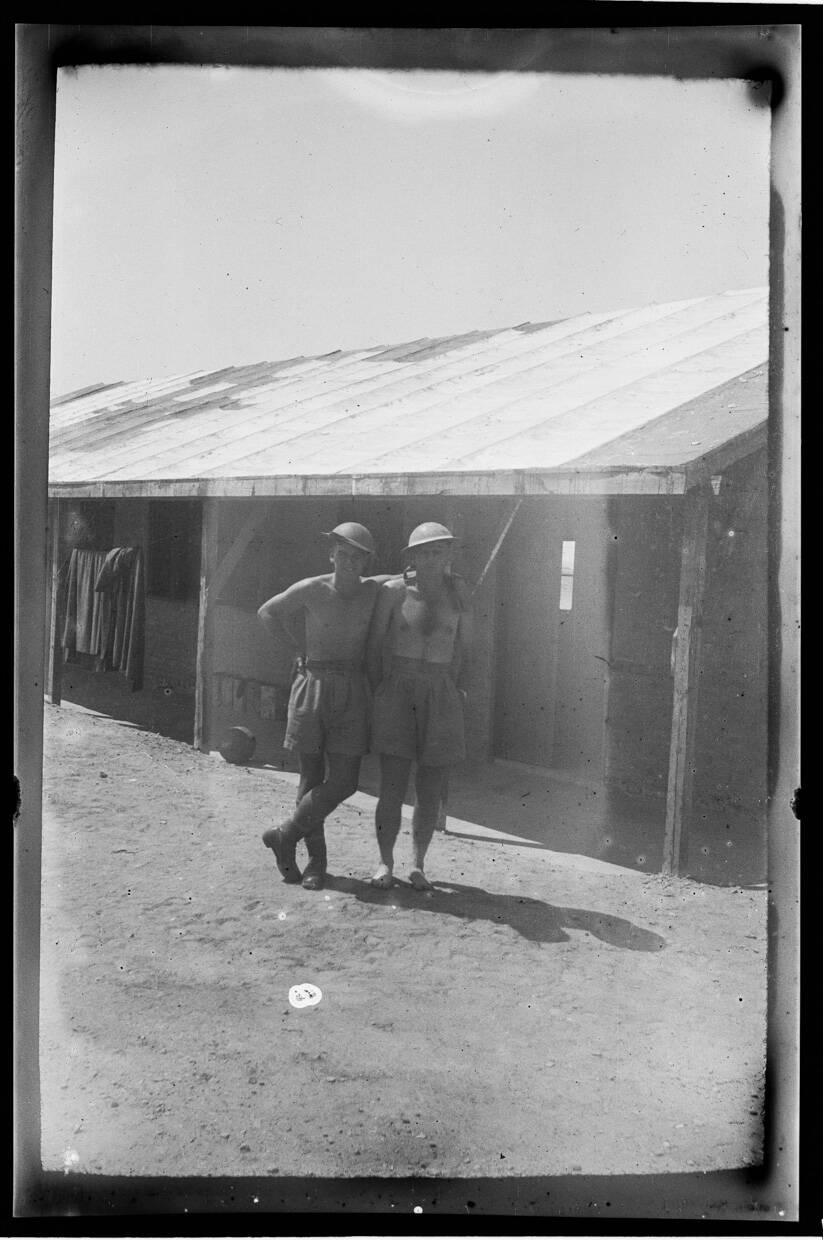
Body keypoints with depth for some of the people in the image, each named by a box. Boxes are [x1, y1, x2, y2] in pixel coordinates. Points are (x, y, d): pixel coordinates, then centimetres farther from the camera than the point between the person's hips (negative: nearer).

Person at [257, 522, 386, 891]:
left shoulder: (375, 590, 0)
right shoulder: (309, 590, -5)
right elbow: (268, 613, 11)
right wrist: (305, 647, 9)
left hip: (352, 693, 2)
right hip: (312, 686, -1)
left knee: (343, 782, -6)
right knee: (311, 777, 5)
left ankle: (284, 835, 14)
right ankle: (316, 859, 20)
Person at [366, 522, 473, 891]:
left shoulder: (457, 589, 1)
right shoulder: (393, 590, -5)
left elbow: (463, 645, 9)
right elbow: (374, 645, 3)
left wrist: (453, 691, 9)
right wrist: (379, 694, 3)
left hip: (441, 698, 2)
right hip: (397, 694, -2)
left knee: (430, 791, 3)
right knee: (392, 788, -4)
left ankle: (418, 864, 19)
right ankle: (385, 863, 14)